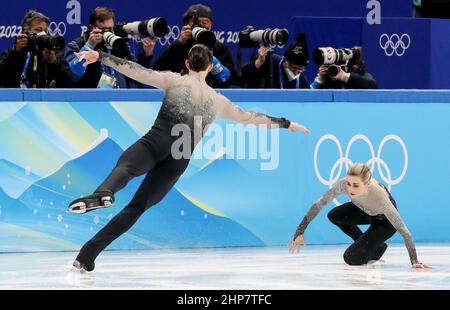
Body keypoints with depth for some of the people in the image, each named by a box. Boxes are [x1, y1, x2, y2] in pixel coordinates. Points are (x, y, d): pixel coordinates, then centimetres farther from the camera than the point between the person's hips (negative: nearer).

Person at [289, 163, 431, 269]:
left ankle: (377, 248, 17)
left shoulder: (379, 197, -44)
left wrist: (414, 262, -44)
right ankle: (365, 244, 13)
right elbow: (319, 204, -22)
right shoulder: (344, 185, -34)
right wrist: (299, 232, -23)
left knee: (351, 258, -15)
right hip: (366, 211, 6)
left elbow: (403, 231, -40)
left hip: (385, 221, -6)